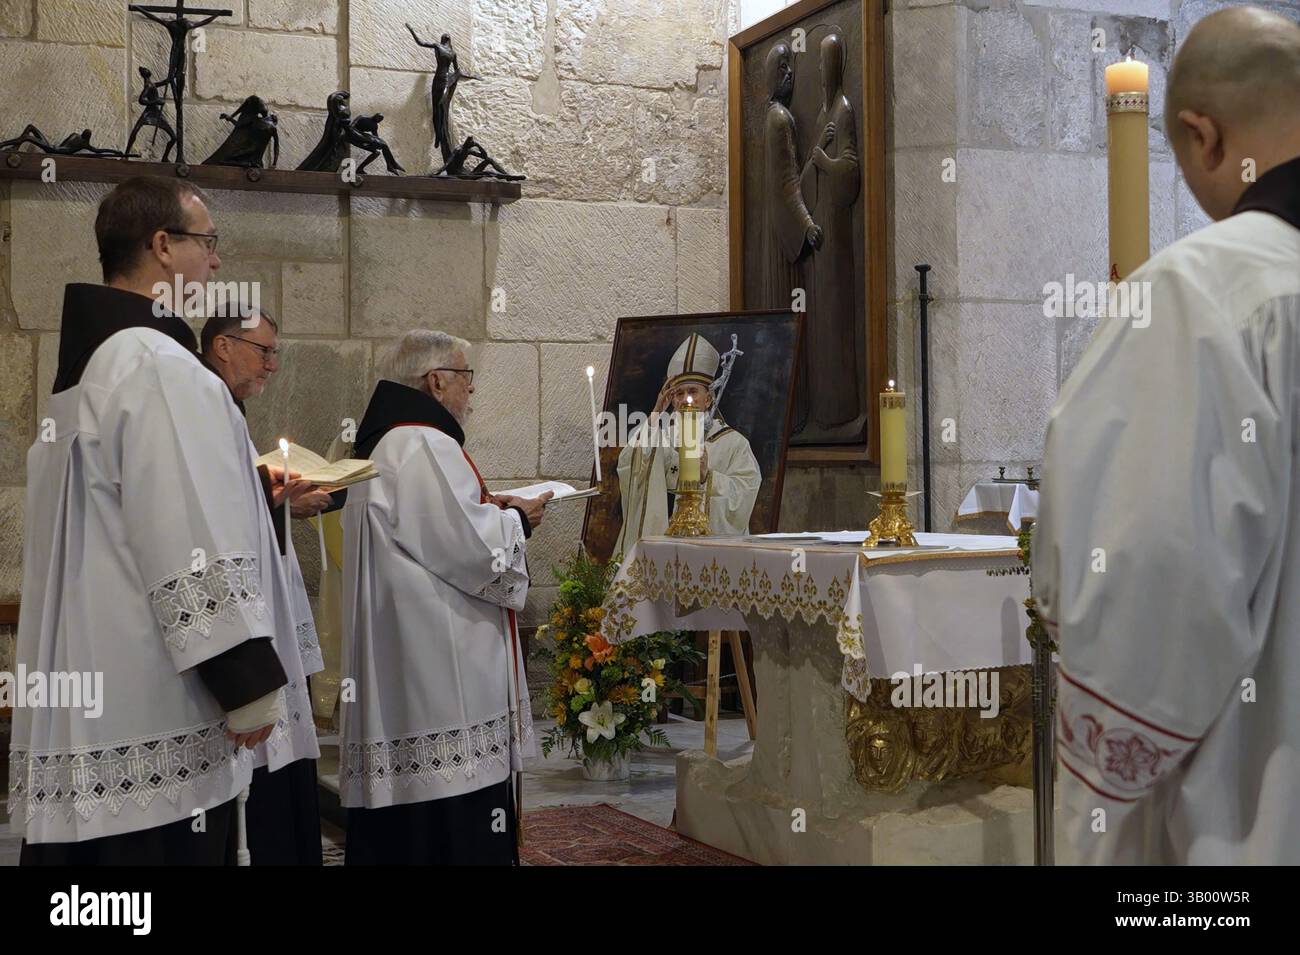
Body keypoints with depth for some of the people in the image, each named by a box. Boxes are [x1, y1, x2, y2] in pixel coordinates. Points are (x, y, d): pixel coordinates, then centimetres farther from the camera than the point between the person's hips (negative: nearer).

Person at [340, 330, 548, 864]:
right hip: (441, 669, -11)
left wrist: (487, 510, 16)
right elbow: (473, 551, -20)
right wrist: (516, 520, -1)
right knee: (459, 820, -5)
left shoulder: (382, 443, 17)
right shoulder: (425, 446, -15)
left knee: (395, 828, 12)